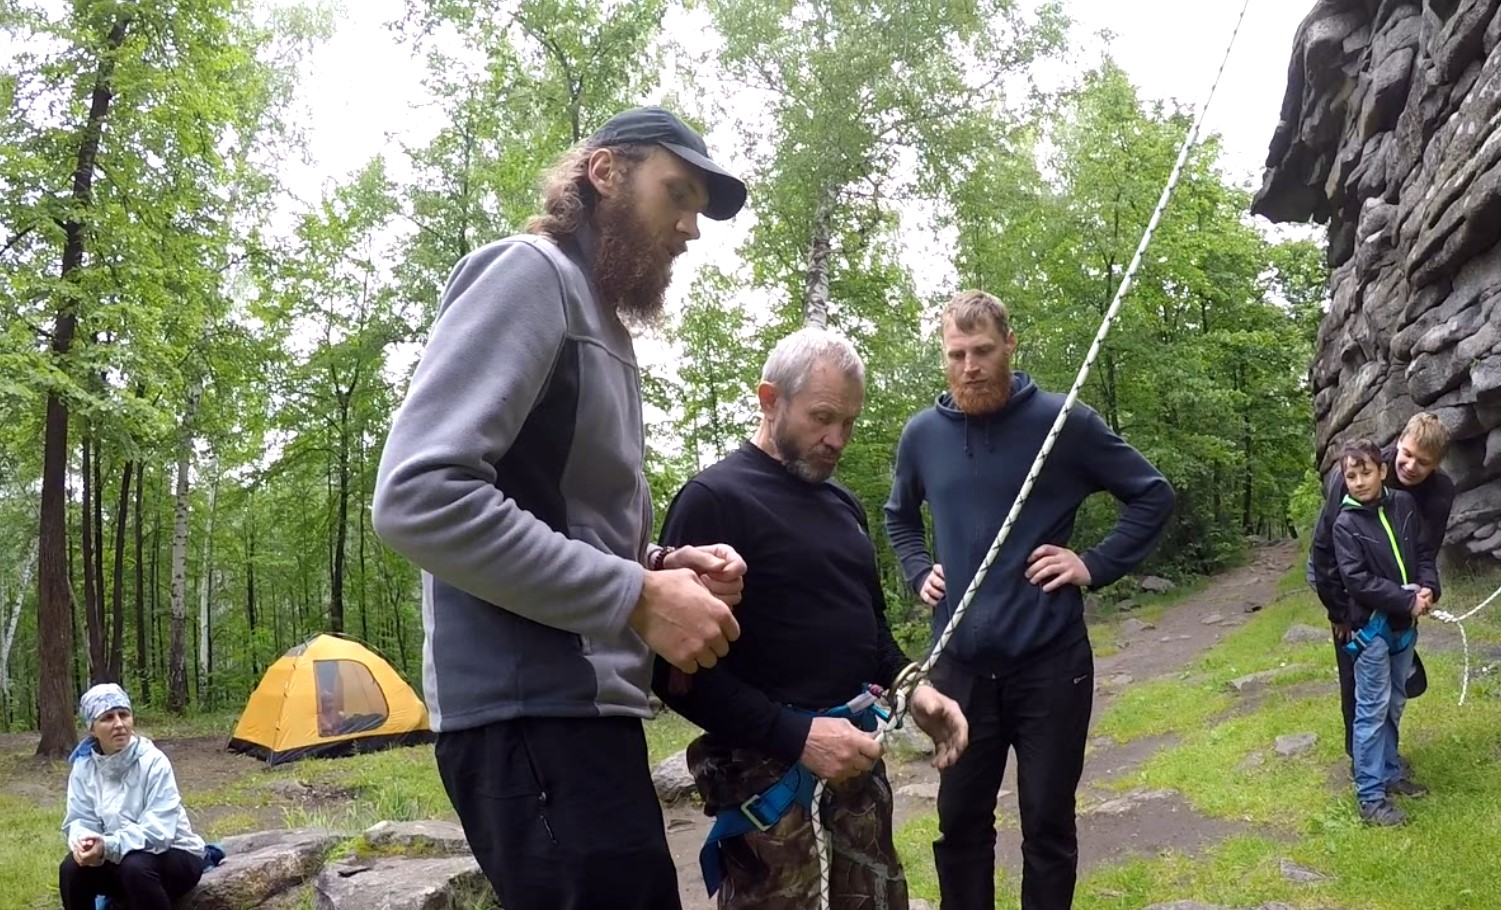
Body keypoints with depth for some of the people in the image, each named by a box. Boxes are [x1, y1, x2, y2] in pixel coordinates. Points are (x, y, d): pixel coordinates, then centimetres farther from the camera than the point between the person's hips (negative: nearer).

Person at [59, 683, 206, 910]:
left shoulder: (153, 762, -21)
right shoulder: (83, 766, -6)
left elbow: (157, 831, -25)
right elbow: (79, 820, -4)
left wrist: (108, 846, -39)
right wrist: (83, 841, -28)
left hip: (174, 857, -5)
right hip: (118, 859, 5)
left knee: (136, 867, -35)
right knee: (73, 867, -21)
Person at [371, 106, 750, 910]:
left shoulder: (602, 319, 21)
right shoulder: (530, 274, -8)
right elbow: (418, 495, -23)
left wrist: (662, 565, 4)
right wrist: (638, 596, -20)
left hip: (584, 706, 10)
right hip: (533, 711, -10)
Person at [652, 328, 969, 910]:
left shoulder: (841, 504, 14)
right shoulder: (714, 499, -11)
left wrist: (911, 688, 6)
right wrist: (795, 736, -20)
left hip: (856, 750, 8)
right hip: (770, 769, -7)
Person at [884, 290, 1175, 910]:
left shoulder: (1062, 422, -6)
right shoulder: (923, 434, 4)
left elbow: (1153, 495, 3)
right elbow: (899, 516, 24)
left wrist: (1095, 565, -7)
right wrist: (919, 572, 7)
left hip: (1050, 660, -2)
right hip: (960, 663, 3)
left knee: (1048, 824, 9)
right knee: (960, 821, 12)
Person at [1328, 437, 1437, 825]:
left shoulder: (1404, 504, 3)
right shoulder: (1346, 523, -10)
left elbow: (1423, 551, 8)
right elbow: (1357, 579, -16)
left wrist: (1428, 589, -10)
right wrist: (1408, 600, -18)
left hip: (1405, 625, 5)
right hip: (1372, 626, -5)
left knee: (1394, 706, 16)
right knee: (1373, 711, -3)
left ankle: (1389, 773, 31)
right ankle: (1370, 797, 2)